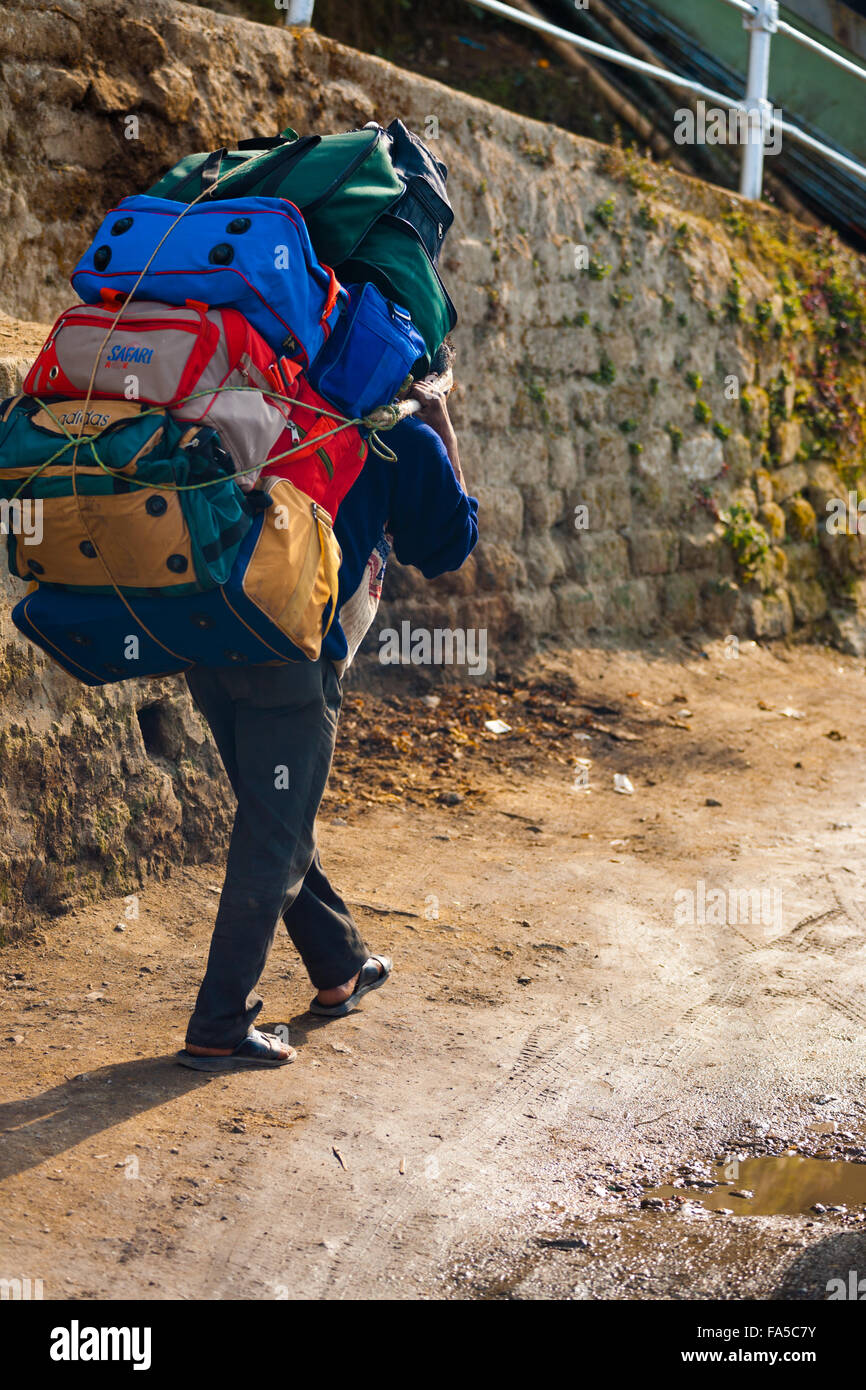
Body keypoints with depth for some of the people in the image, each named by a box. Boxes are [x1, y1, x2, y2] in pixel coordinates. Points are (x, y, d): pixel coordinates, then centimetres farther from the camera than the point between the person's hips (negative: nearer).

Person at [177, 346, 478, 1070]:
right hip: (292, 658, -7)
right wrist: (442, 427, 18)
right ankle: (219, 1029, 2)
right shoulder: (408, 440, 3)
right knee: (273, 845, 1)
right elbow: (449, 547, 15)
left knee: (278, 823, 20)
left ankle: (342, 968, 38)